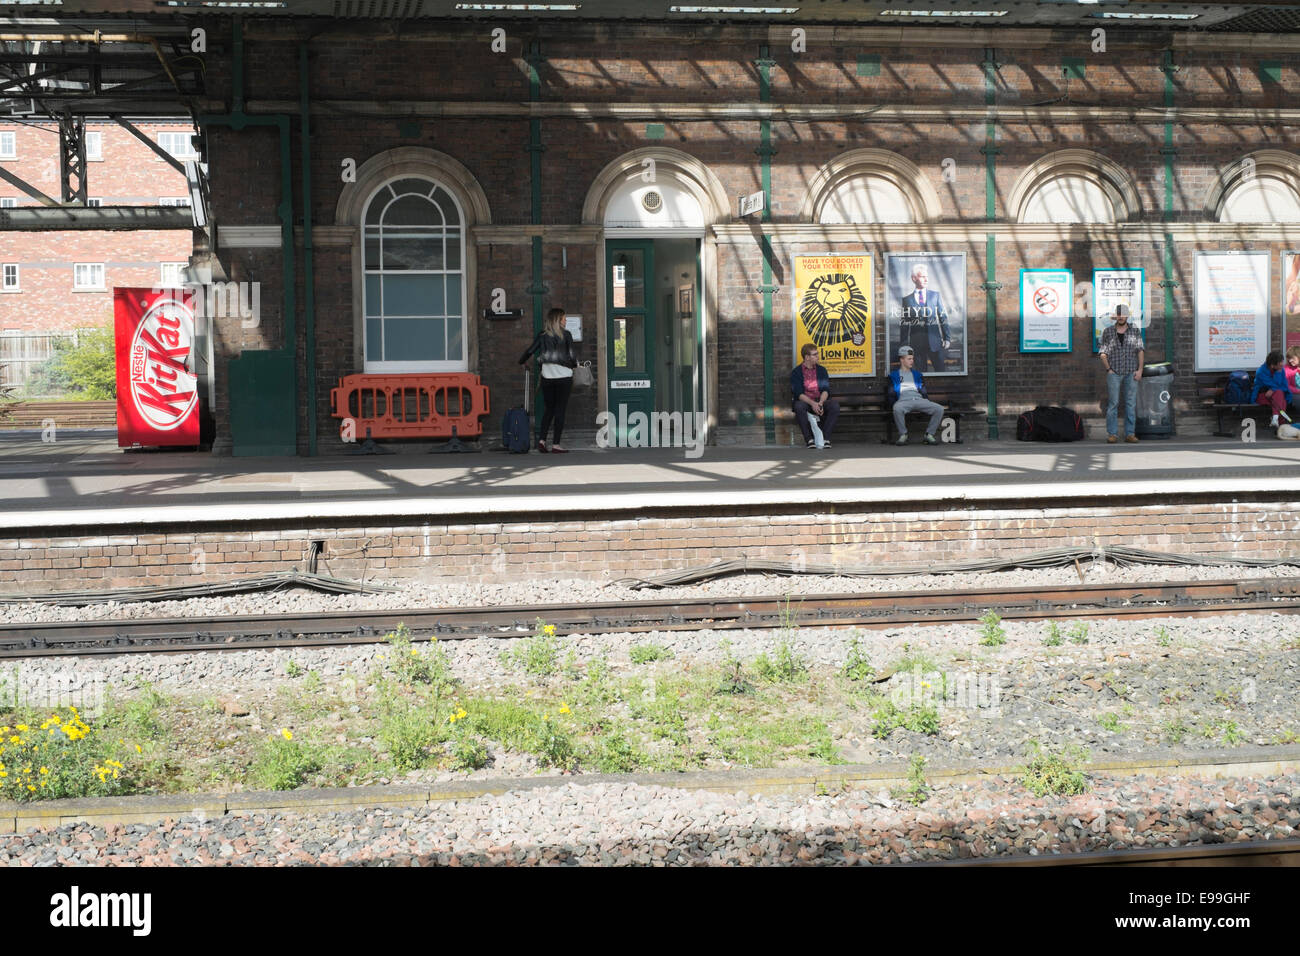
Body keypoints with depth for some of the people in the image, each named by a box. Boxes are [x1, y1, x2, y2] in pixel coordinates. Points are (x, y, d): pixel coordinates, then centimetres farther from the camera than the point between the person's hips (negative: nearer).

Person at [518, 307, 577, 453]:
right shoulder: (566, 335, -3)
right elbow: (572, 355, -4)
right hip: (564, 376, -3)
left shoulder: (542, 335, 4)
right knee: (560, 410, 1)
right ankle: (556, 444, -2)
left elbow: (530, 351, 3)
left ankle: (542, 439, 0)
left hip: (547, 376, 3)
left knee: (549, 409, 14)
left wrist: (521, 362, 20)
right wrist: (575, 365, 16)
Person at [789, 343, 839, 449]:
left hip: (820, 402, 3)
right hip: (804, 402, -3)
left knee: (834, 404, -28)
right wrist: (812, 403, -27)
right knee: (799, 406, -38)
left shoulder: (821, 370, 12)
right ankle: (808, 439, -31)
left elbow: (826, 390, 1)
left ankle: (825, 438, -27)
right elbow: (798, 393, -10)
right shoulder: (796, 372, 2)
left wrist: (820, 403, -21)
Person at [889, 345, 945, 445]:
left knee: (939, 409, -22)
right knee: (897, 408, -42)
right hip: (903, 400, -3)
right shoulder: (894, 375, 18)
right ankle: (903, 435, -23)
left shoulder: (917, 374, 28)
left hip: (919, 400, 3)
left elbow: (924, 392, 25)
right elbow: (892, 393, 11)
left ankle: (929, 434, -11)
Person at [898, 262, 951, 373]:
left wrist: (947, 338, 2)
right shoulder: (907, 299, 6)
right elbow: (904, 324, 7)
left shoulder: (935, 295, 10)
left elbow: (943, 317, 9)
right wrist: (903, 345, 2)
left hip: (934, 341, 1)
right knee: (921, 372, 4)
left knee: (940, 369, -2)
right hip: (916, 342, 0)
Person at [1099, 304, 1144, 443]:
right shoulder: (1108, 332, 8)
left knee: (1131, 404, 0)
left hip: (1131, 374, 1)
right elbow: (1103, 353, 6)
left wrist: (1140, 369, -6)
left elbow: (1141, 351, 5)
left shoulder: (1135, 332, 10)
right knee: (1113, 403, -5)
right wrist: (1108, 369, -5)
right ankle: (1112, 434, -4)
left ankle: (1129, 433, 3)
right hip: (1114, 373, -1)